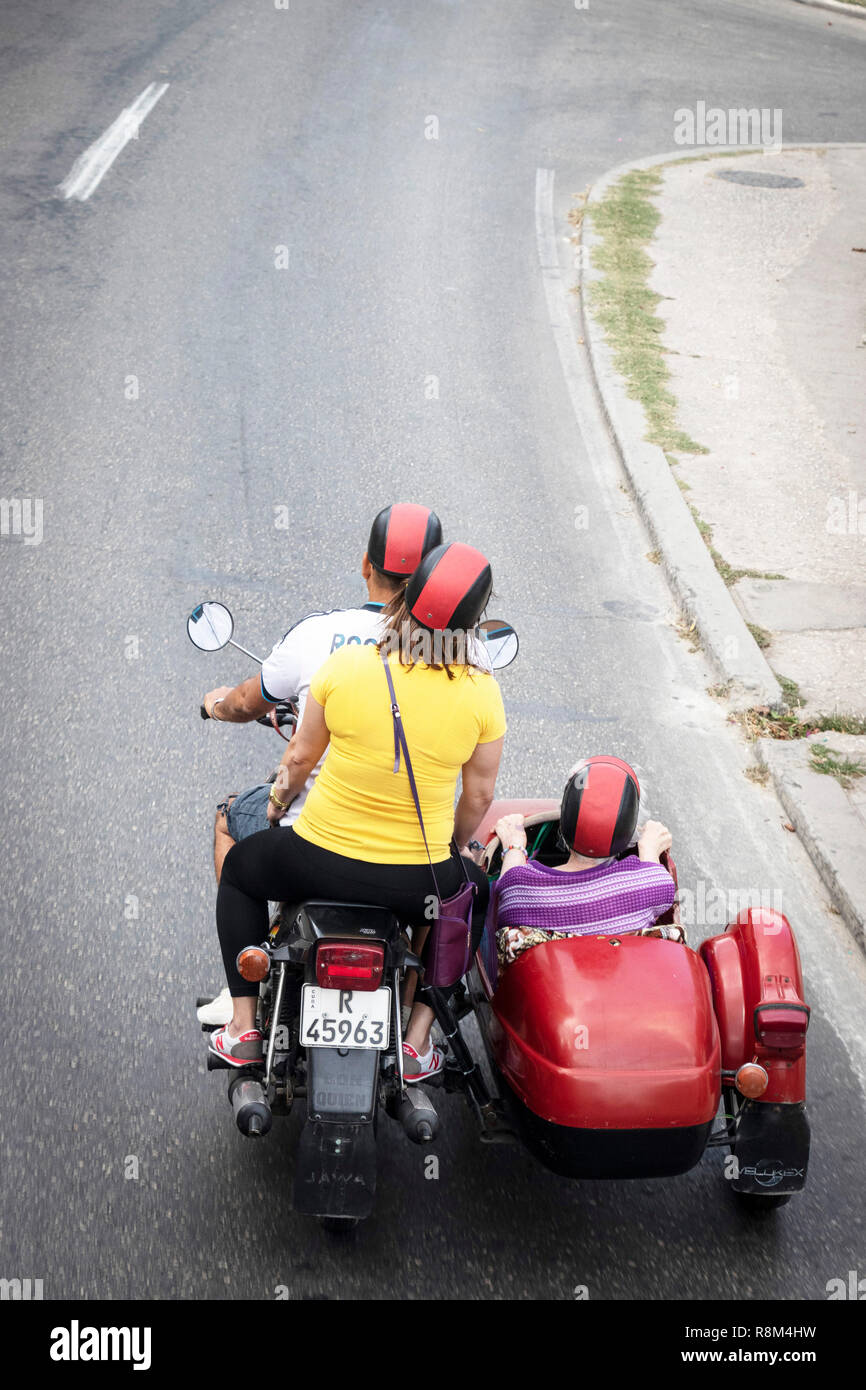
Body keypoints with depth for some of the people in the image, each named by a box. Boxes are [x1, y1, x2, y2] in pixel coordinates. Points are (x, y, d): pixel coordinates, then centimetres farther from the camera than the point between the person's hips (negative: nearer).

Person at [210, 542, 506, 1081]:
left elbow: (301, 756, 1)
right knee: (473, 891, 35)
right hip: (416, 880, 0)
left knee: (240, 866, 32)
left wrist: (280, 795, 24)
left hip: (320, 860, 0)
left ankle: (243, 1027, 31)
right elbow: (479, 796, -1)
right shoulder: (481, 692, -11)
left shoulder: (345, 665, -11)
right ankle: (418, 1040, 26)